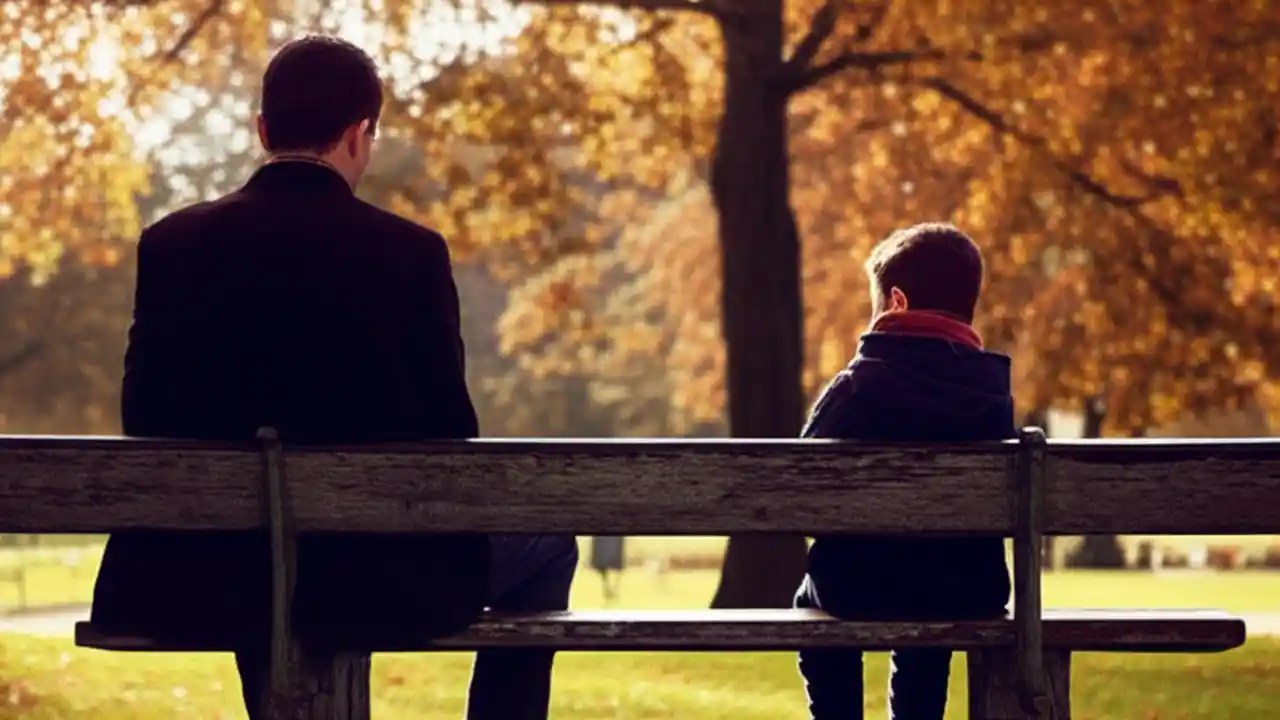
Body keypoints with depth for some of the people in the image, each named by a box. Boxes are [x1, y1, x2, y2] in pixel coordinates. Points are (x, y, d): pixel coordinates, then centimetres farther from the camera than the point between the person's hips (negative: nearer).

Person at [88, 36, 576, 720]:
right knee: (546, 546, 25)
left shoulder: (172, 244, -4)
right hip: (380, 579, -3)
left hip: (210, 582, 4)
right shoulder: (411, 253, -12)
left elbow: (146, 418, 1)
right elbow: (448, 432, -7)